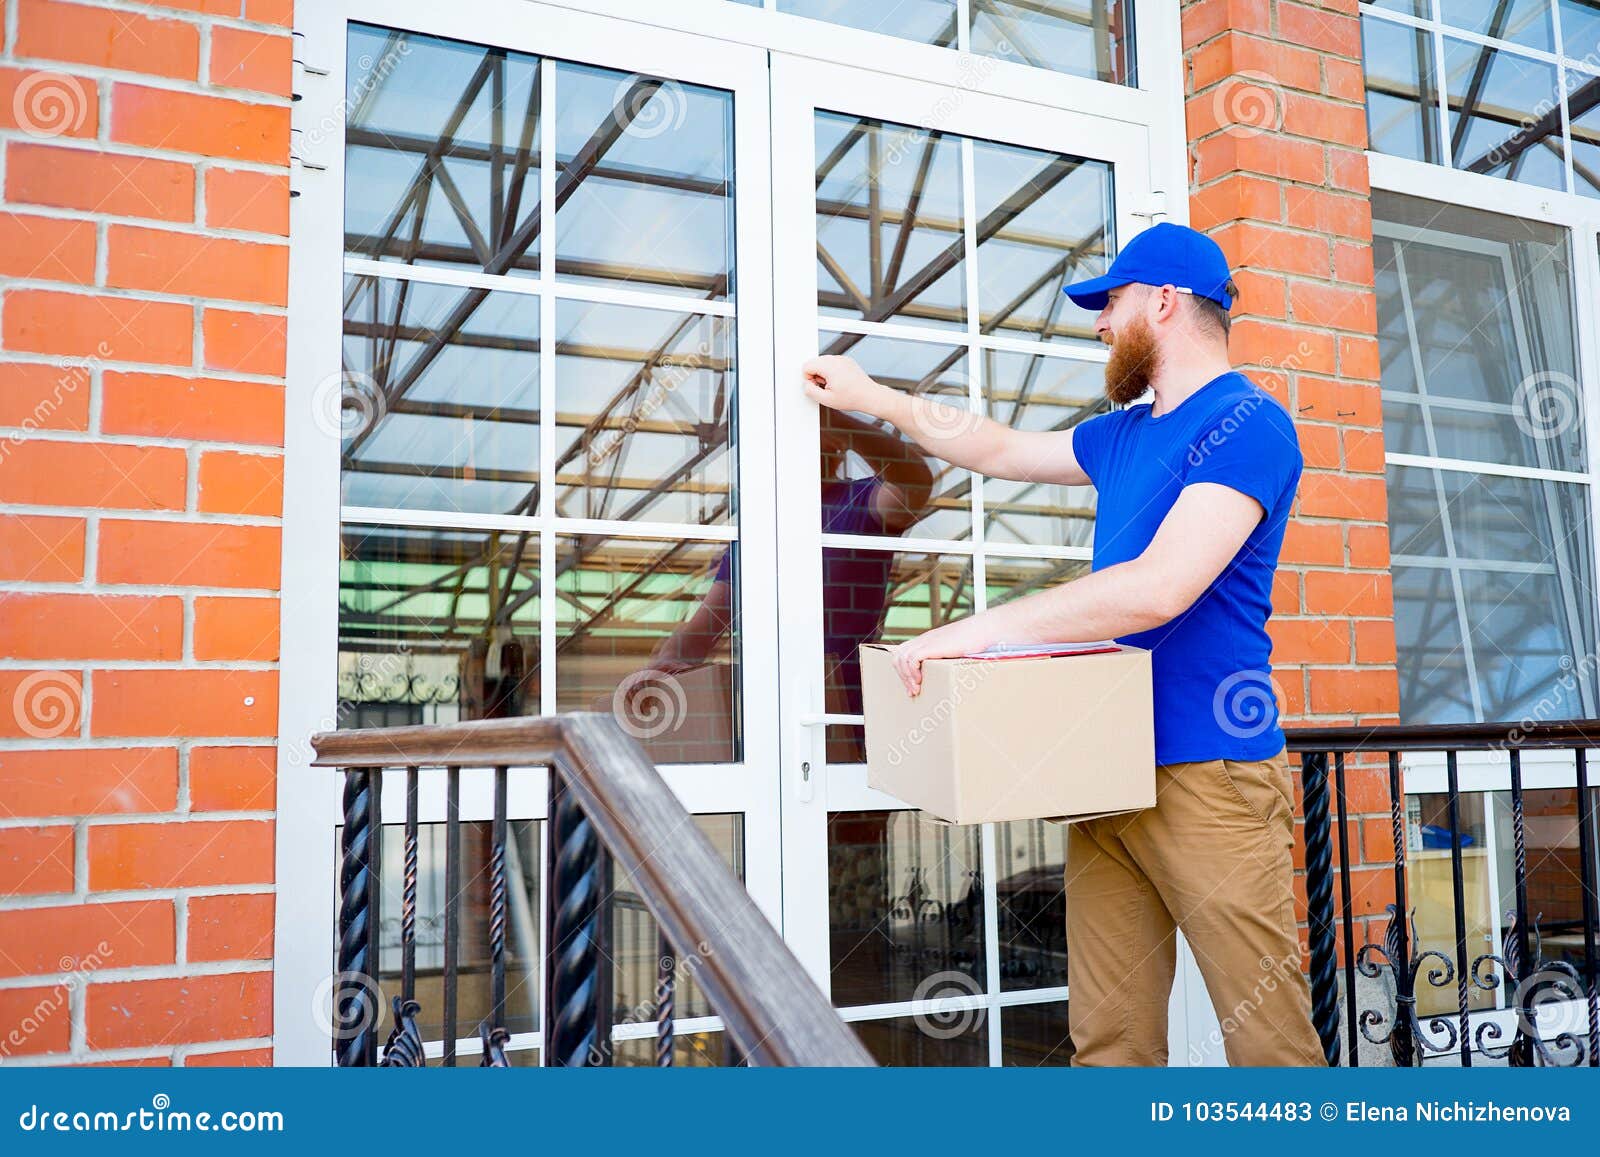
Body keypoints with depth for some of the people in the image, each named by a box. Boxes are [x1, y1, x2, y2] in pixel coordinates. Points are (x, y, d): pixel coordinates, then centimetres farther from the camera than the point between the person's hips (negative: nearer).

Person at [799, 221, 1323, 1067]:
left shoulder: (1247, 425, -9)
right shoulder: (1123, 434, 18)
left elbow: (1160, 588, -21)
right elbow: (1002, 451, 34)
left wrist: (977, 631, -19)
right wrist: (874, 398, 35)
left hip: (1210, 775, -7)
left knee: (1267, 1033, -3)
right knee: (1108, 1035, 6)